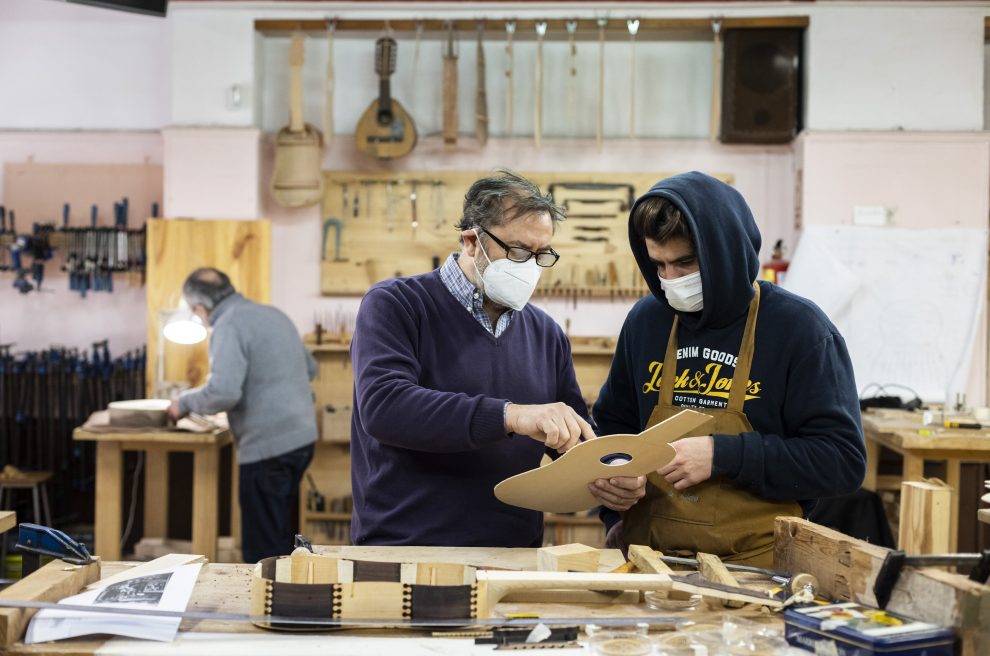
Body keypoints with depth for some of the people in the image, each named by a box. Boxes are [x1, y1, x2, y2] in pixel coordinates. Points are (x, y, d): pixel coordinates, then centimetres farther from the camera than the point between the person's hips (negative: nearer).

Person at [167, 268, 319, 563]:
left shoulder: (229, 327, -12)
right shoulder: (274, 314, 15)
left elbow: (223, 393, -24)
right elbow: (310, 368, 26)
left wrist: (185, 402, -7)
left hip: (269, 447, -9)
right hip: (302, 436, 9)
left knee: (262, 549, -2)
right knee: (278, 536, 19)